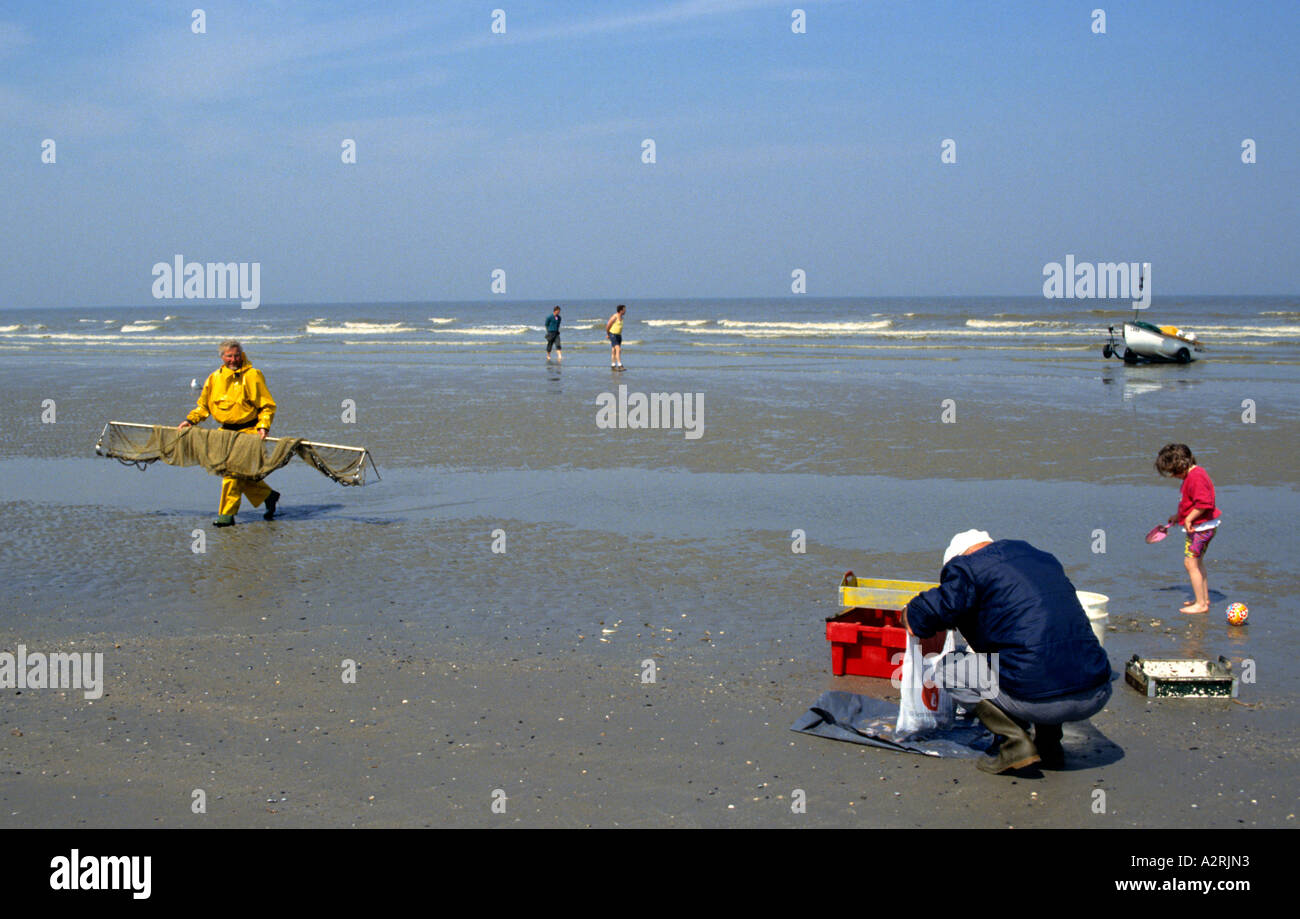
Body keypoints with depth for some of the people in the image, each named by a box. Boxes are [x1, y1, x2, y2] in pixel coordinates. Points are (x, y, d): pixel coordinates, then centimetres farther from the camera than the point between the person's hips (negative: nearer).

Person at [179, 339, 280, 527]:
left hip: (248, 430, -6)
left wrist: (263, 426, -17)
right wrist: (190, 420, 4)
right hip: (226, 431, 6)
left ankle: (227, 514, -4)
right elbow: (203, 405, 19)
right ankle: (268, 496, 27)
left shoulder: (253, 375, -5)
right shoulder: (215, 378, 10)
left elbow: (267, 405, -4)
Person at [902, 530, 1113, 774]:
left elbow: (915, 623, 0)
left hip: (1038, 702, -7)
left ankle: (1016, 742, 2)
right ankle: (1049, 742, 23)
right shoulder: (1045, 559, 24)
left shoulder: (969, 567, 3)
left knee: (944, 671, 11)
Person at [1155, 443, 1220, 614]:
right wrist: (1178, 516, 24)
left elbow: (1203, 503, -28)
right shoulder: (1192, 475, 14)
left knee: (1190, 562, -9)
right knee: (1197, 563, 19)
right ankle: (1204, 598, 29)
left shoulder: (1196, 477, -21)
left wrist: (1188, 519, -22)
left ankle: (1201, 604, -6)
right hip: (1201, 527, 11)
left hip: (1201, 527, -11)